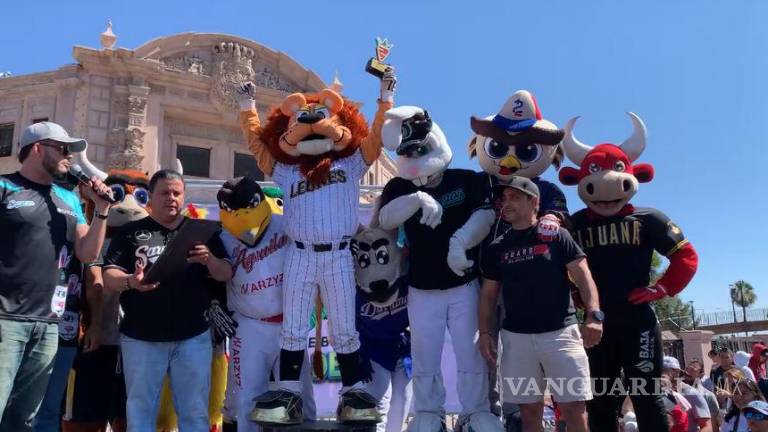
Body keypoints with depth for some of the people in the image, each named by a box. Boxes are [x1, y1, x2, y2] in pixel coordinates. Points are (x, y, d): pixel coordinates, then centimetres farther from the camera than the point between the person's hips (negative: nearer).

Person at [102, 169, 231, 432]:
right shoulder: (131, 232, 5)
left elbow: (226, 275, 5)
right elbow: (108, 276, -1)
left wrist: (209, 259, -16)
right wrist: (131, 281, -23)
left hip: (193, 336, 1)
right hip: (141, 337, -1)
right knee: (140, 411, 8)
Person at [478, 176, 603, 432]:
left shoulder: (556, 236, 2)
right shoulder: (496, 247, 11)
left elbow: (583, 276, -3)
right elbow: (489, 294, 13)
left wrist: (594, 315, -16)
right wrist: (484, 332, 4)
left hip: (560, 332, -3)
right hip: (516, 336, 3)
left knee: (573, 406, -2)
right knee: (529, 408, 9)